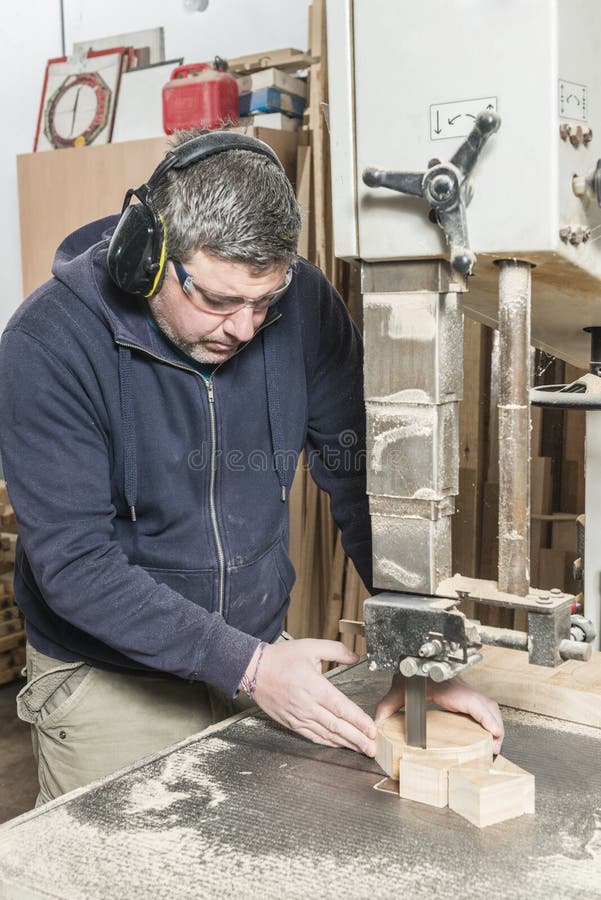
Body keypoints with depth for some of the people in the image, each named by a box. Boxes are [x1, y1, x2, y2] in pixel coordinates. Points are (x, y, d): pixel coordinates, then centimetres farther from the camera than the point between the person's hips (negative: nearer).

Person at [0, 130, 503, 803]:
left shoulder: (301, 302, -11)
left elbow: (361, 477, -7)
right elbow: (75, 562, -23)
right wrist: (247, 666, -27)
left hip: (262, 654, 4)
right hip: (110, 681, -3)